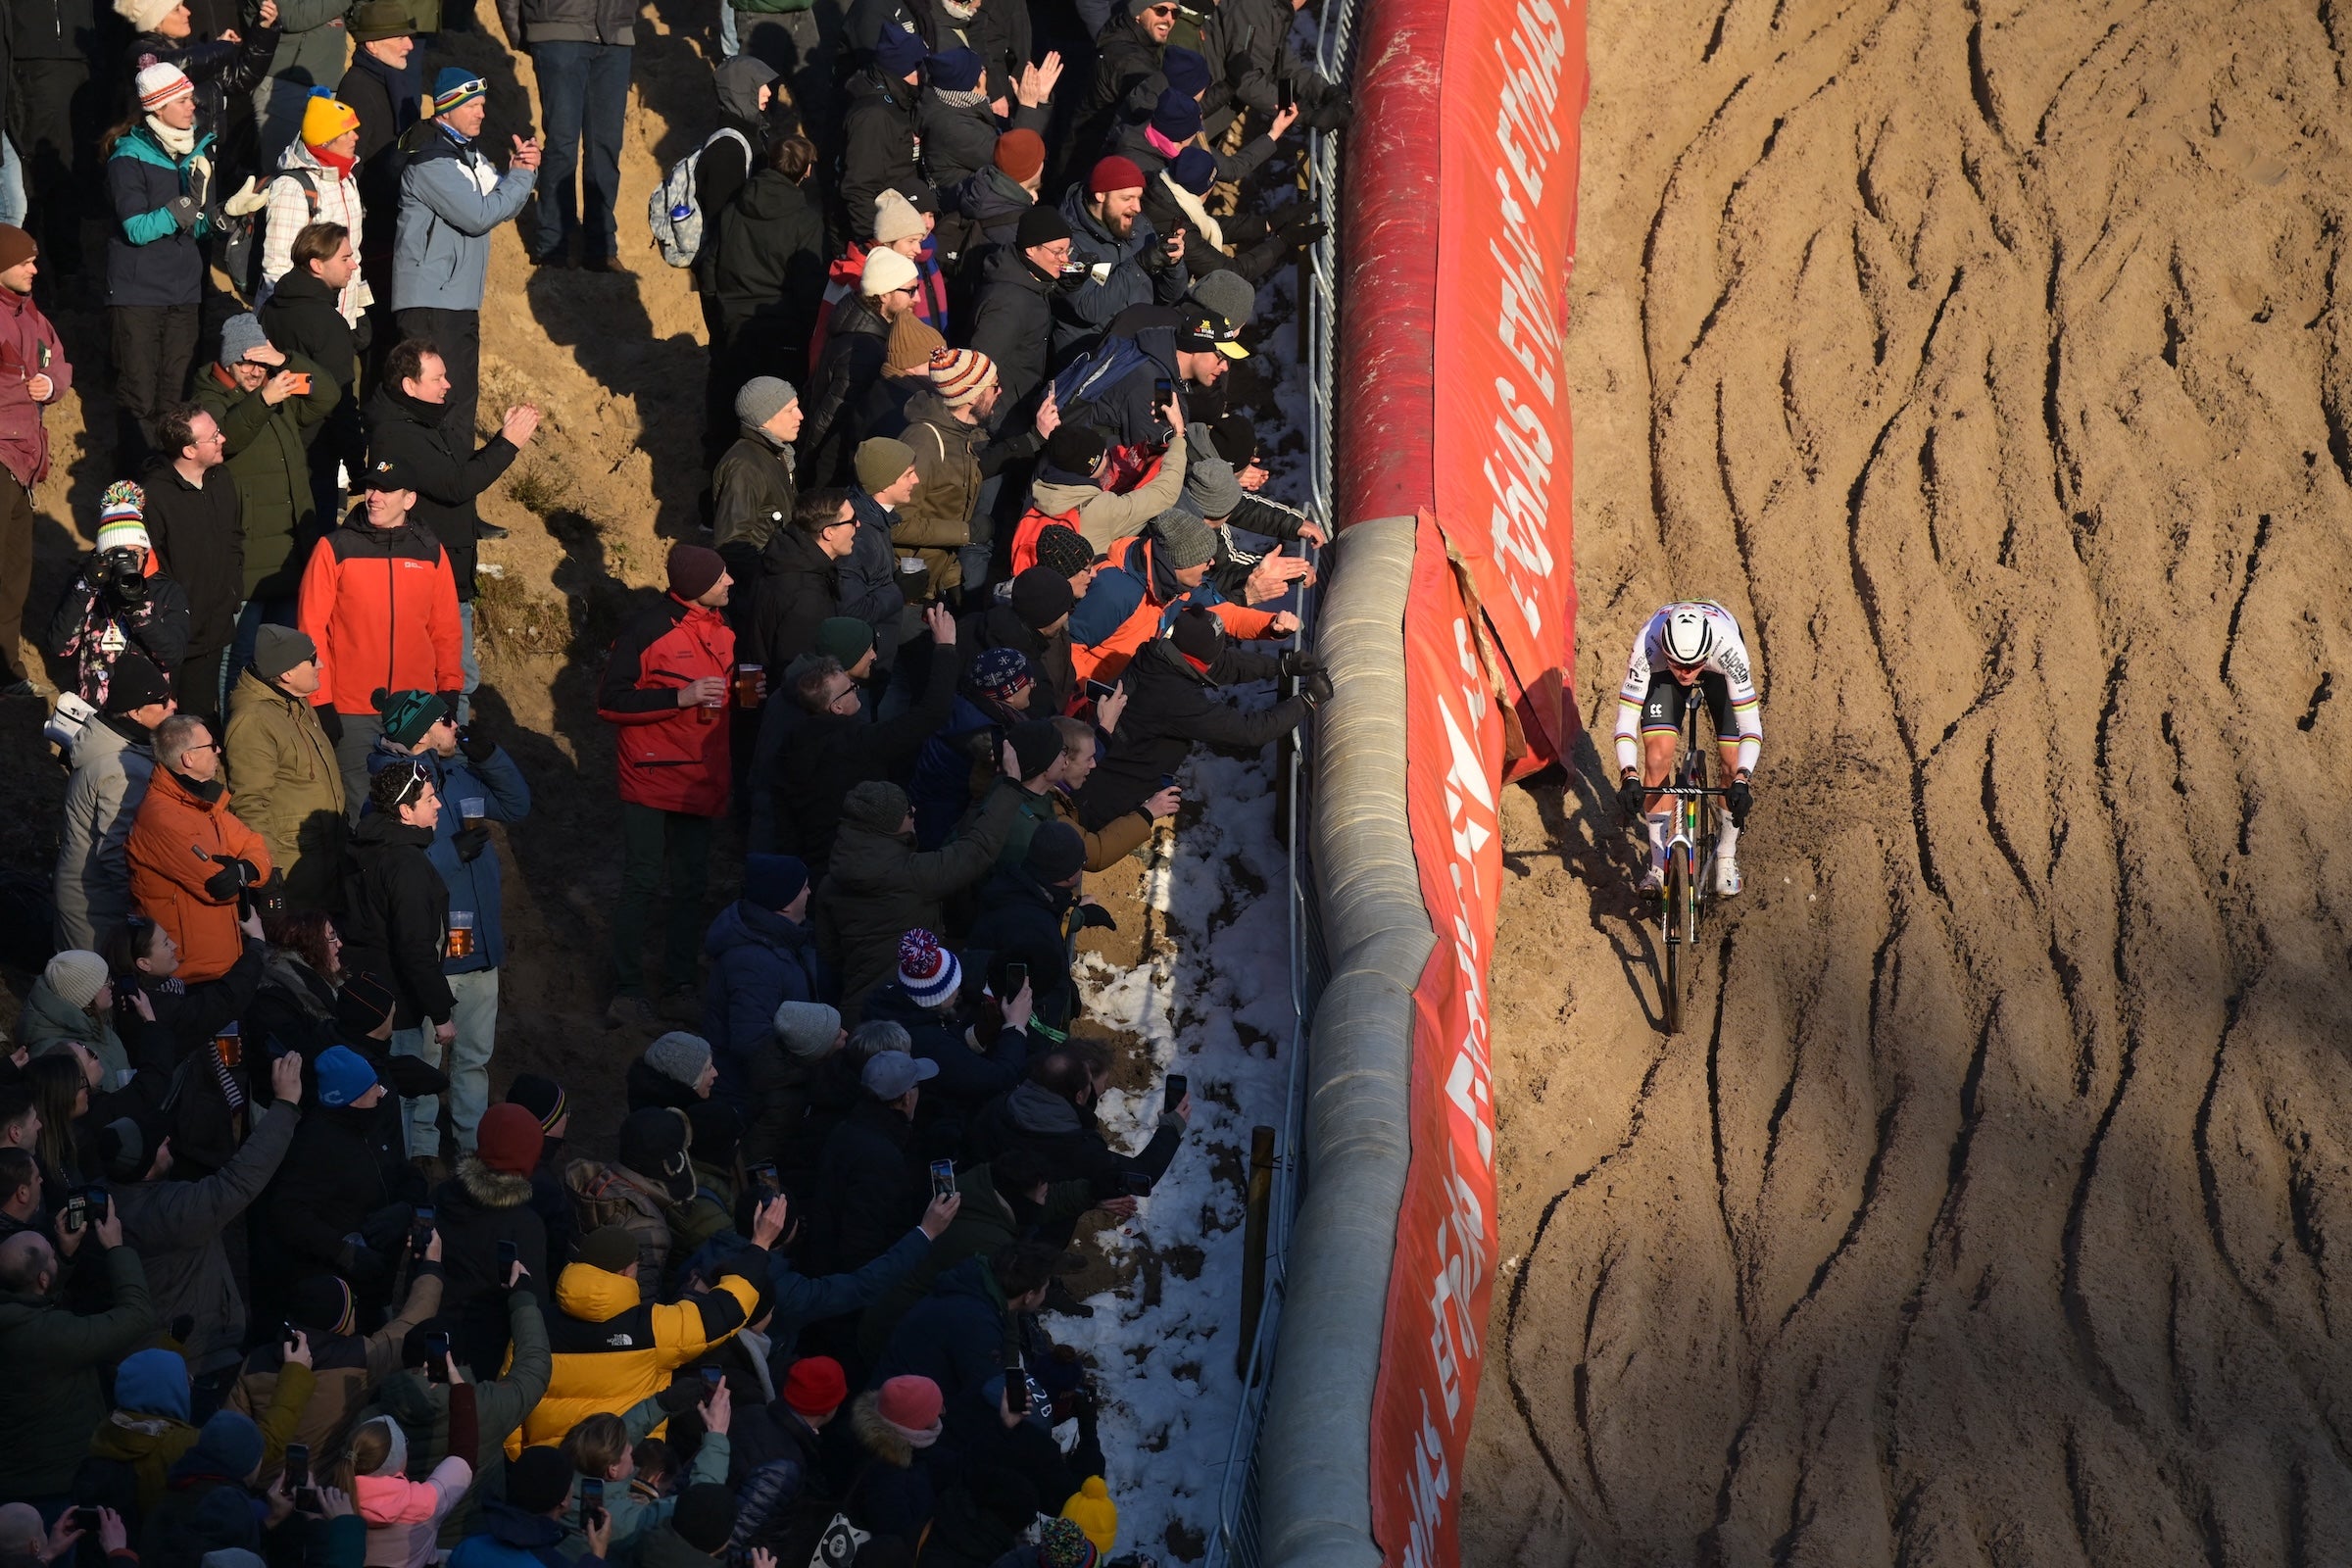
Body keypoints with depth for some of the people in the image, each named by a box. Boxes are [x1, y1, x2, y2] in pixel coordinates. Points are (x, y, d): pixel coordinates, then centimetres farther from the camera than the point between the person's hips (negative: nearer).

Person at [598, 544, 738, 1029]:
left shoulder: (723, 630, 9)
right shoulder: (647, 633, -14)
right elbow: (610, 703, -16)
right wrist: (681, 697, -23)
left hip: (702, 780, 7)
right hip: (652, 778, -6)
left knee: (692, 884, 9)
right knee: (643, 882, -6)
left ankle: (679, 985, 18)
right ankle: (628, 990, 0)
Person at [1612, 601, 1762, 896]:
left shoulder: (1727, 646, -43)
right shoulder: (1647, 648, -42)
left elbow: (1751, 727, -40)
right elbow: (1626, 722, -37)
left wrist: (1741, 780, -53)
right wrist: (1629, 777, -51)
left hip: (1719, 672, 0)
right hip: (1662, 673, 0)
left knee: (1733, 763, -12)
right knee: (1658, 757, -18)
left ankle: (1726, 858, 10)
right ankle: (1659, 865, -5)